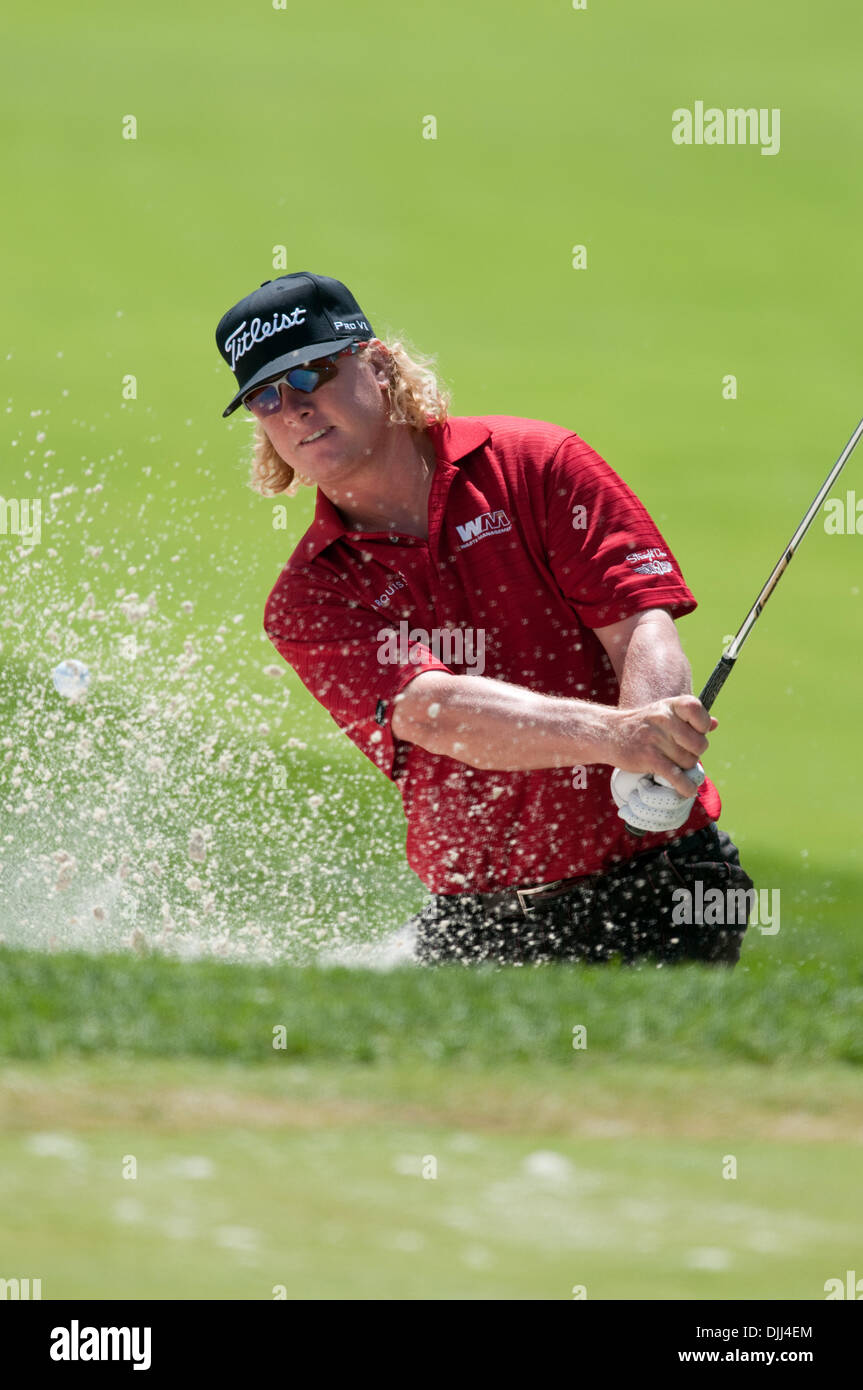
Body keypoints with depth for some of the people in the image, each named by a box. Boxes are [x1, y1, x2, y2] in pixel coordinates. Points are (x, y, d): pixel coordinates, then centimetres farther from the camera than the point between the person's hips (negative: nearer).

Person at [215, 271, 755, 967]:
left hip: (659, 877, -3)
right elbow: (432, 711, -16)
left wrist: (651, 765, -30)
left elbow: (643, 627, -7)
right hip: (478, 920, 3)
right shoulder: (307, 602, 2)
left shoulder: (536, 464, 2)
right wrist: (612, 734, -35)